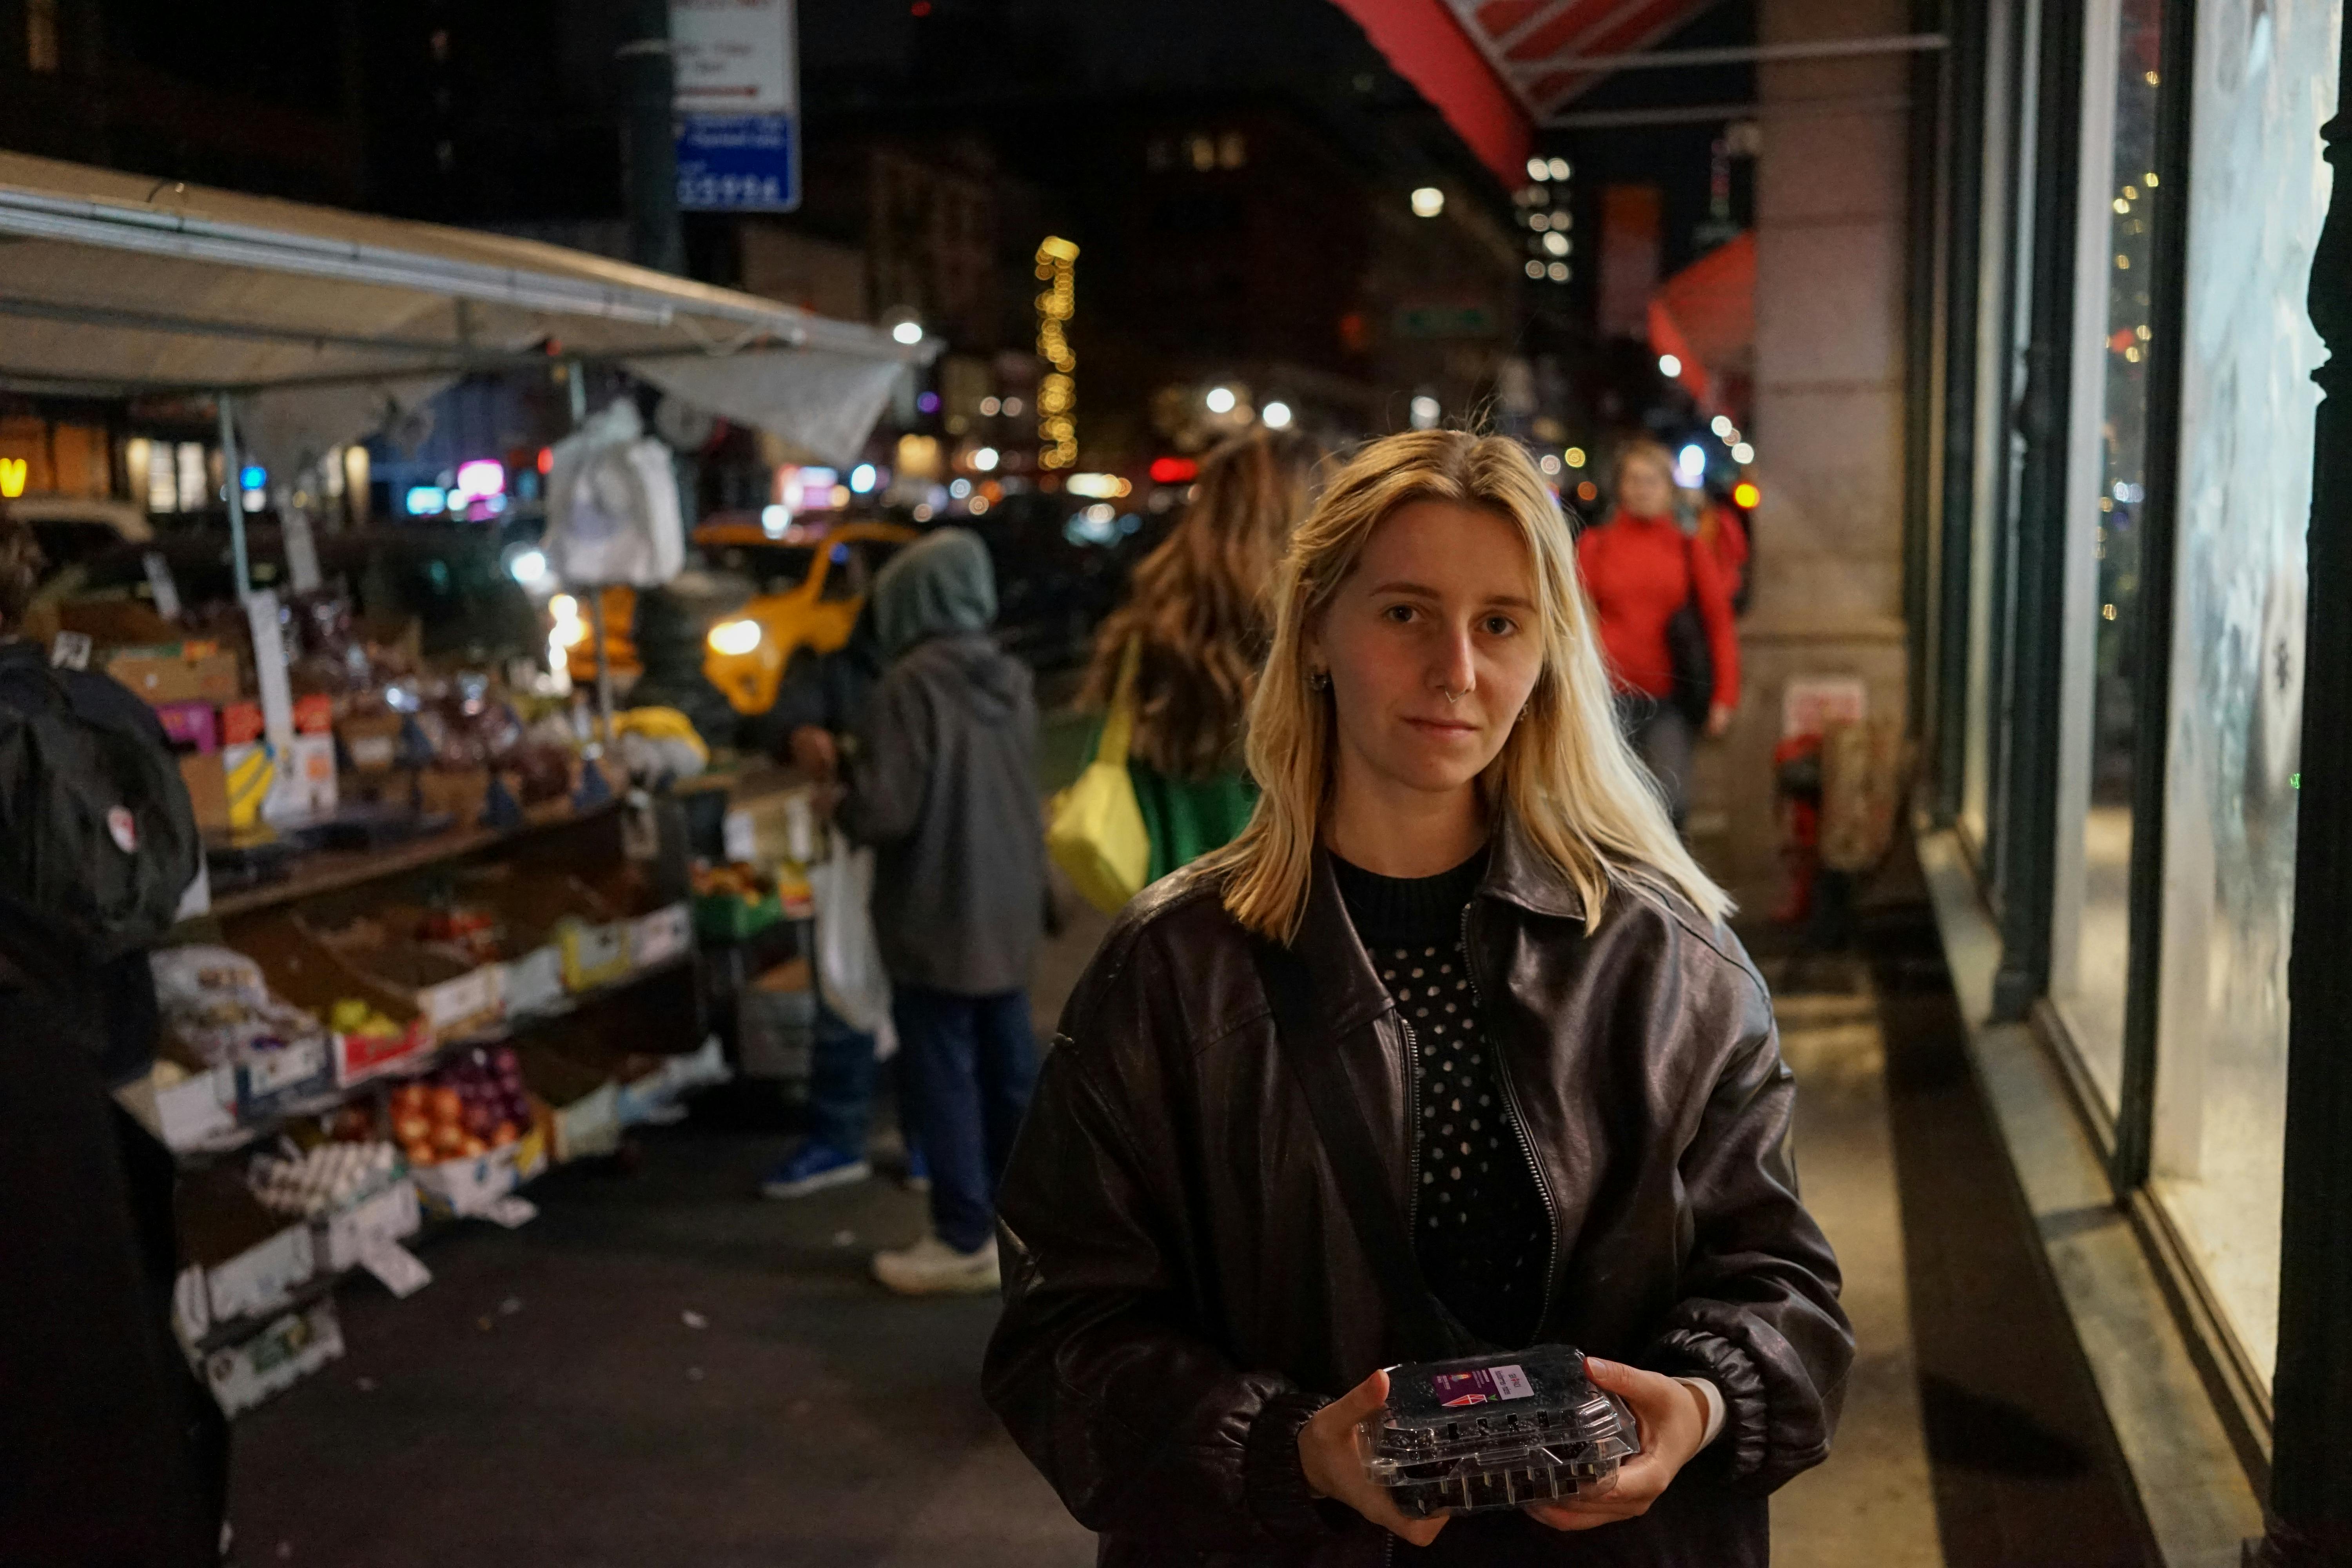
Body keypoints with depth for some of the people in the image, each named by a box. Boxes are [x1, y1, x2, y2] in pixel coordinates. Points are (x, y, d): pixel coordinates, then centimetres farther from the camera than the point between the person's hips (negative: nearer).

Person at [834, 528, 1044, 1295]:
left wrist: (842, 785, 1)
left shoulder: (913, 684, -18)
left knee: (946, 1077, 1)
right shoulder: (1009, 678, 6)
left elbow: (886, 809, -21)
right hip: (1007, 909, 8)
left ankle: (965, 1241, 7)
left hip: (938, 918, -8)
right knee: (1007, 1068, 15)